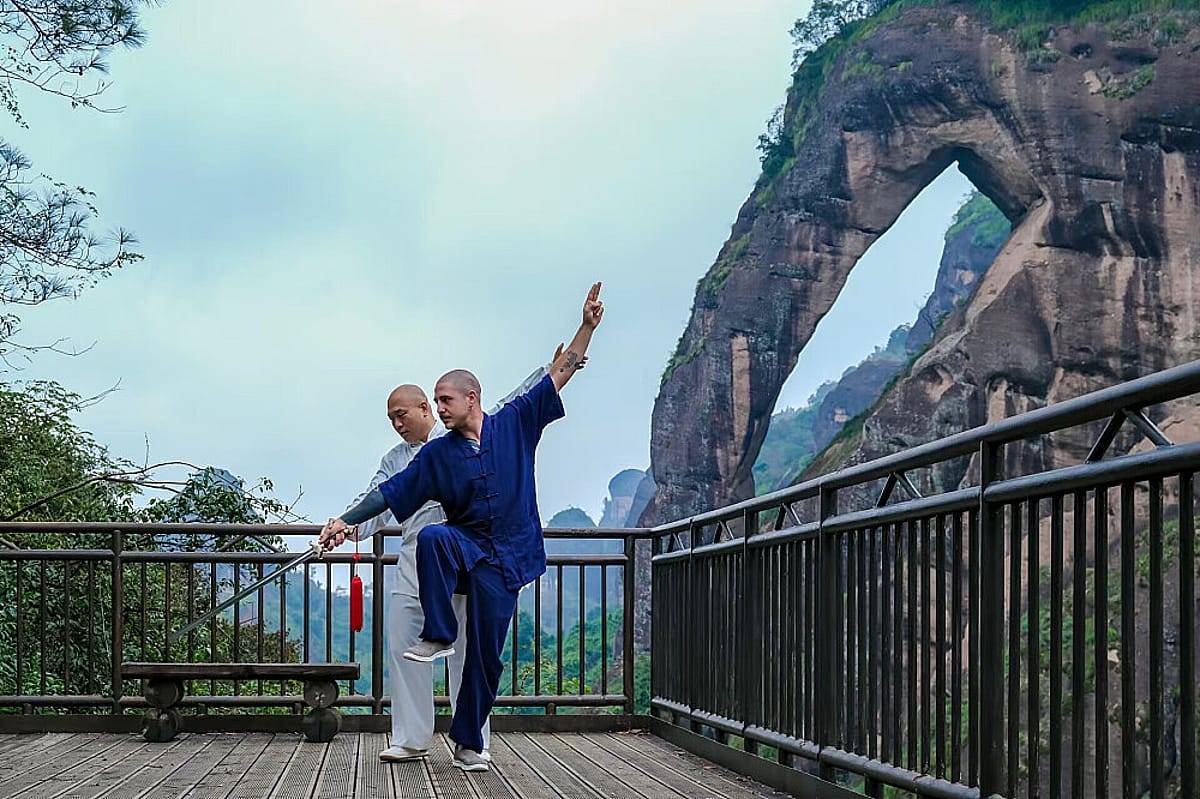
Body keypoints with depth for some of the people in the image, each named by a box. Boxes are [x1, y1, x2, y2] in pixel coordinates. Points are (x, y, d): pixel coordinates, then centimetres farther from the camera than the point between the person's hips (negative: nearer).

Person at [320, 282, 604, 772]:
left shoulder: (514, 424, 2)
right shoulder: (437, 454, 4)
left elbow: (560, 374, 4)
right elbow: (391, 493, 4)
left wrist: (587, 327, -1)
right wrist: (346, 521, -5)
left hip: (504, 558, -1)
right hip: (464, 545, 1)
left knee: (485, 657, -2)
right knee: (431, 537, -35)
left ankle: (467, 742, 11)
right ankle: (438, 636, -25)